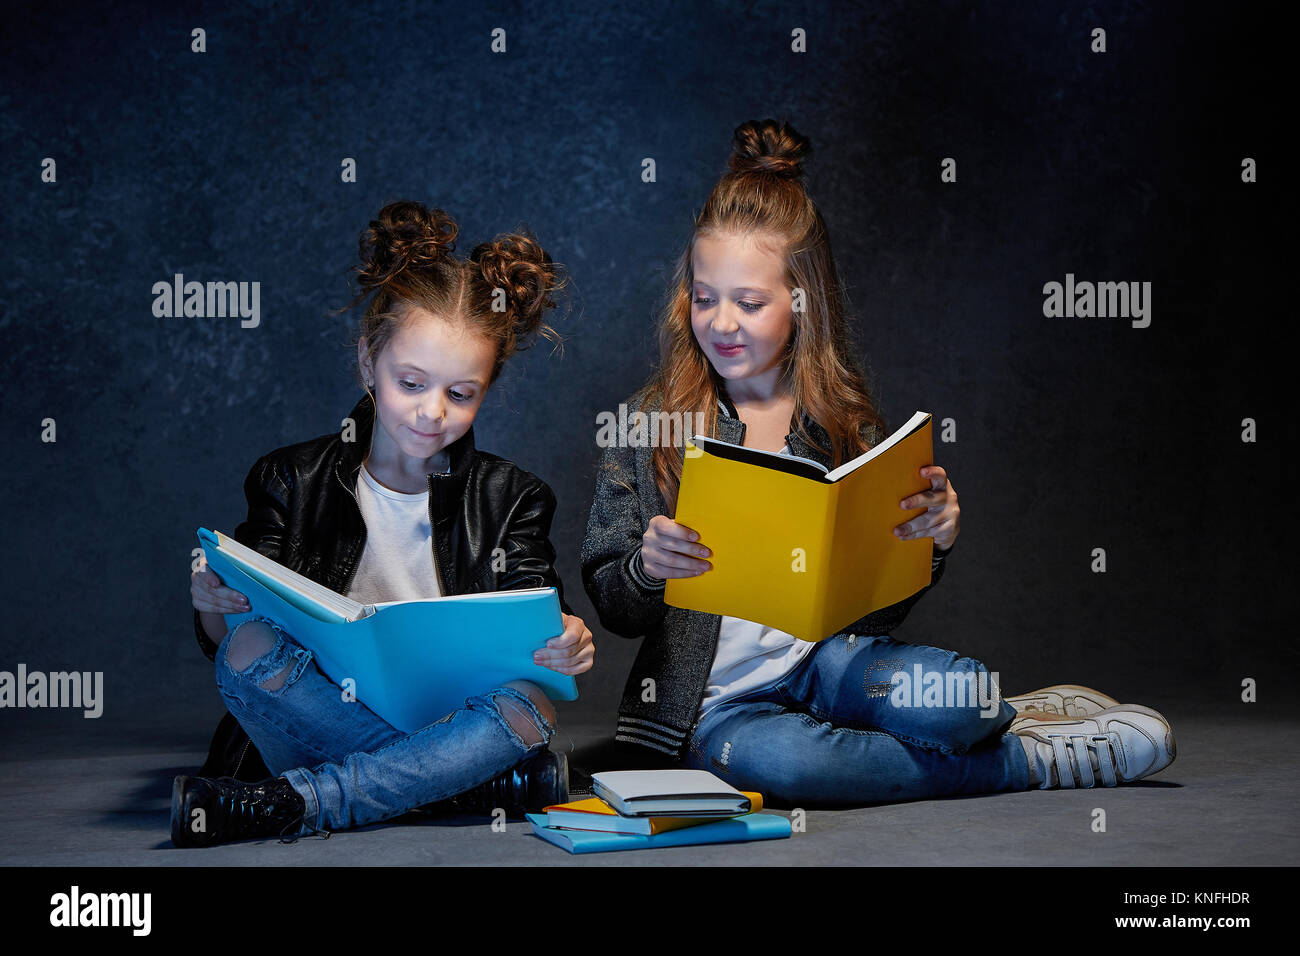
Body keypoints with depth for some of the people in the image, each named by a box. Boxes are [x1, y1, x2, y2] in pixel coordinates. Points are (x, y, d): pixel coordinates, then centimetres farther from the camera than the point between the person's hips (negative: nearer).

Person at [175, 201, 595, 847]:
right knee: (249, 646, -27)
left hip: (454, 721, 0)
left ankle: (291, 803, -26)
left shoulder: (508, 499, 9)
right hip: (316, 725, 0)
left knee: (526, 705, -30)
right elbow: (222, 646, 4)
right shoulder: (292, 483, 6)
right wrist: (212, 605, -21)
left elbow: (530, 639, 0)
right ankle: (490, 783, -24)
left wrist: (563, 646, -25)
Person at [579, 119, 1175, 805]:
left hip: (826, 657, 1)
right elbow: (611, 607, 0)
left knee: (950, 692, -33)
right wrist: (646, 569, -22)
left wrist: (931, 539, -13)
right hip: (713, 700, 0)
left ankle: (1004, 712, 6)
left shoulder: (844, 419, 6)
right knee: (775, 758, -36)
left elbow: (879, 609, 6)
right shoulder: (650, 420, 1)